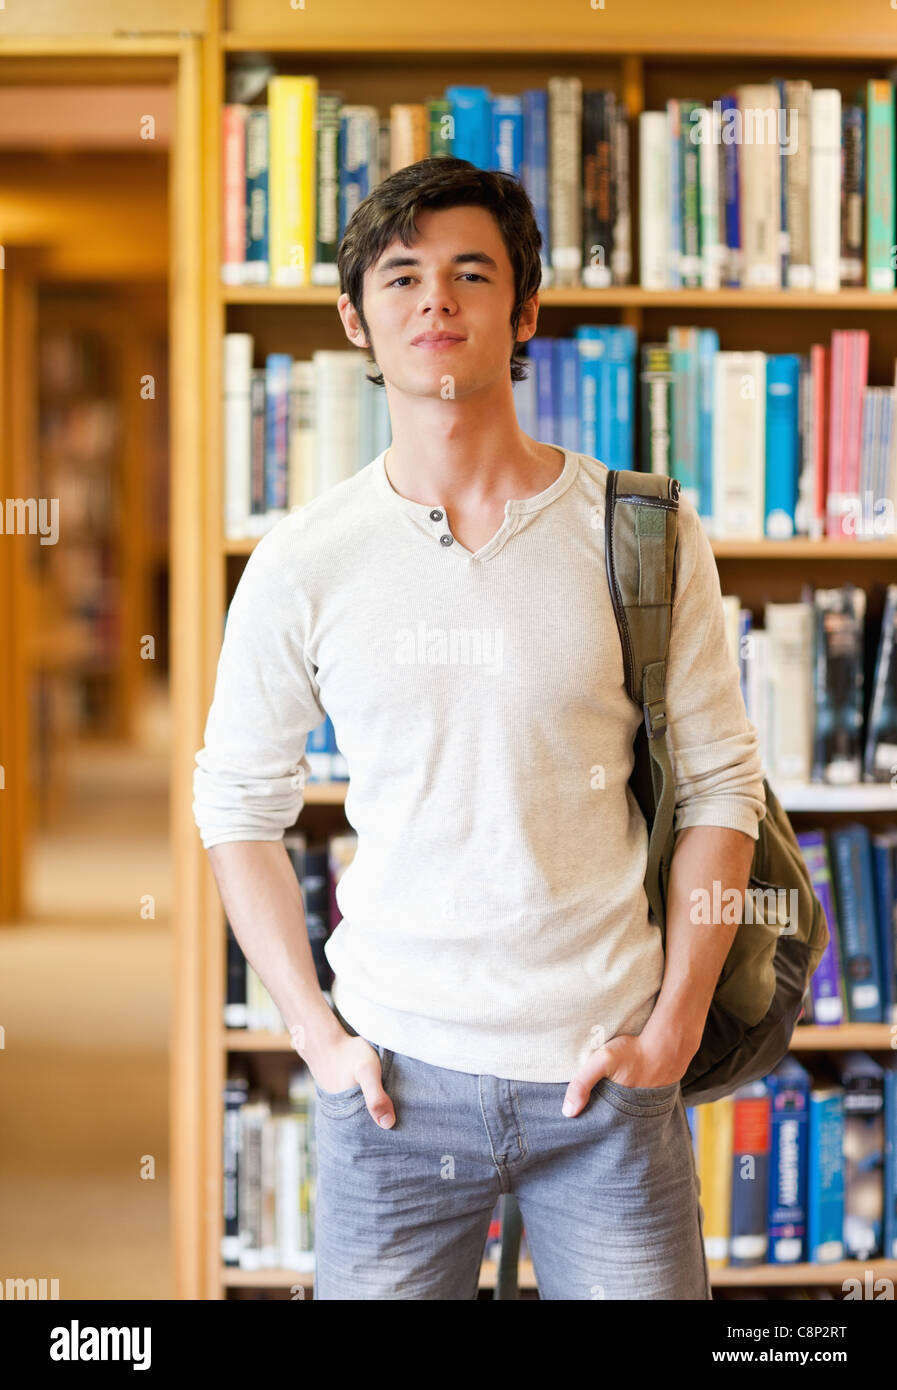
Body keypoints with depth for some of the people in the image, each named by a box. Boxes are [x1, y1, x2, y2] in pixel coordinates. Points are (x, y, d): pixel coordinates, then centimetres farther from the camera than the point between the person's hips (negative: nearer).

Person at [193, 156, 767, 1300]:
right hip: (395, 1073, 1)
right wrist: (315, 1032, 1)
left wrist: (674, 1026, -3)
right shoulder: (302, 565, 0)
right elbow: (237, 804, 8)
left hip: (604, 1076, 0)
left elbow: (719, 785, 3)